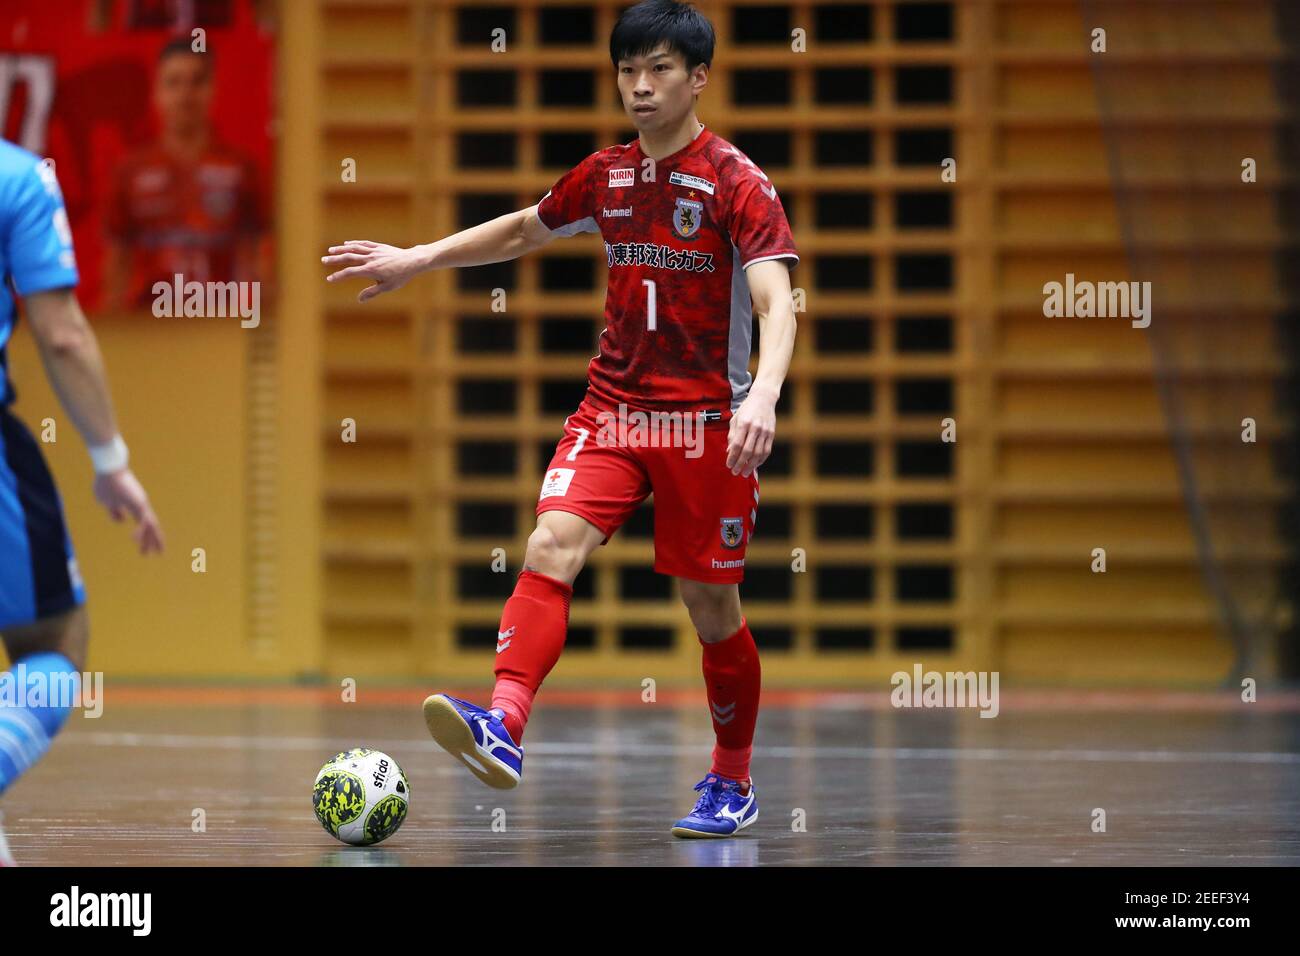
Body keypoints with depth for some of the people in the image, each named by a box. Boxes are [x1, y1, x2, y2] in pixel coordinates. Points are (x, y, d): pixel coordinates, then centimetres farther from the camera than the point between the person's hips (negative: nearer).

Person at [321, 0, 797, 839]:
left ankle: (733, 784, 23)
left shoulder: (737, 184, -9)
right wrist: (415, 260, 24)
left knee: (712, 606, 4)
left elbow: (775, 302, -21)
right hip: (612, 407, 4)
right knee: (552, 547, -19)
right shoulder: (606, 176, 8)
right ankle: (504, 729, -35)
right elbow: (520, 232, 28)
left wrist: (762, 396, -38)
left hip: (705, 421, -4)